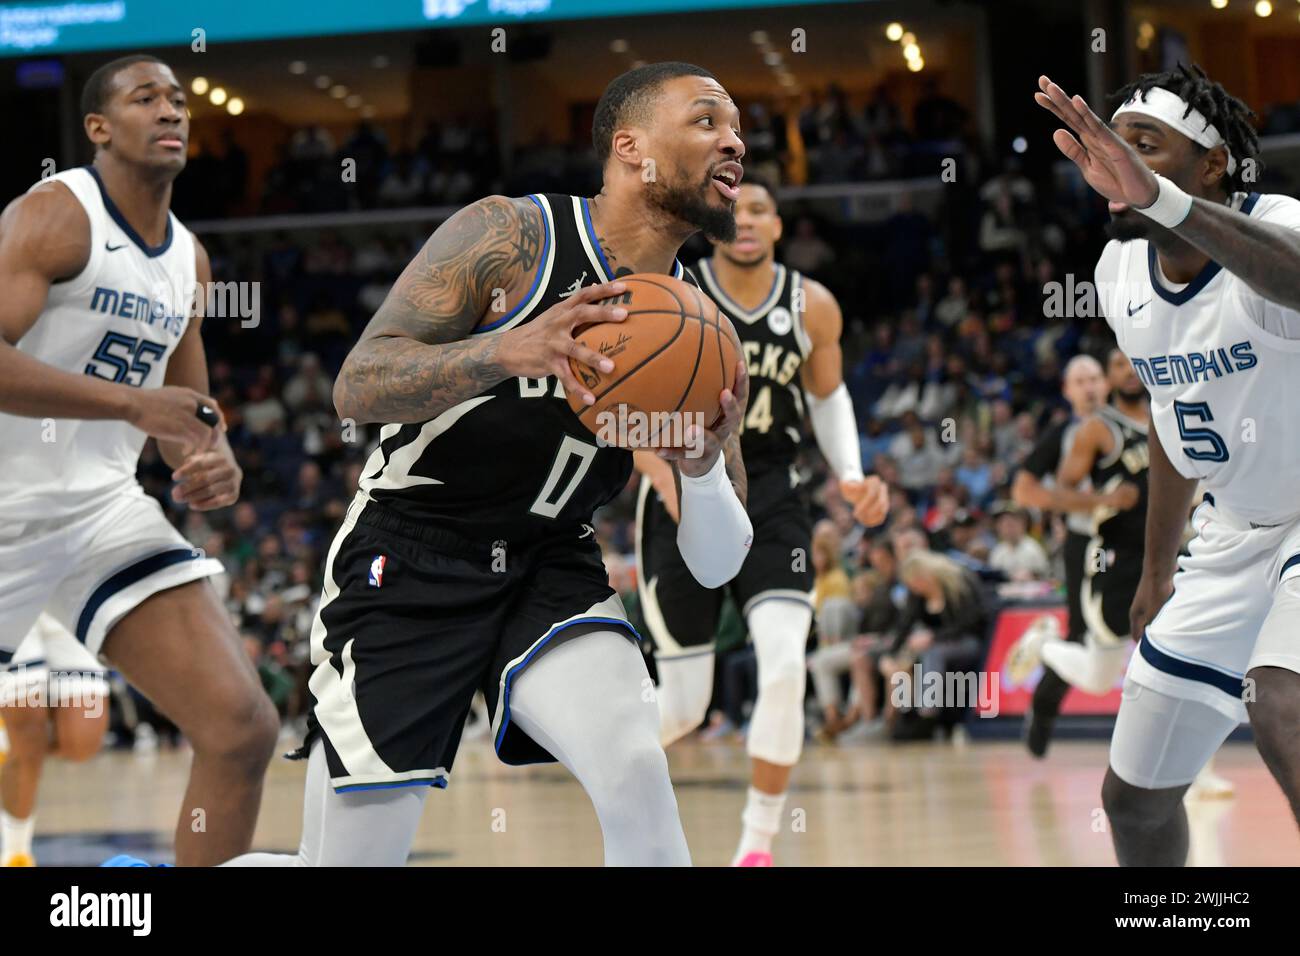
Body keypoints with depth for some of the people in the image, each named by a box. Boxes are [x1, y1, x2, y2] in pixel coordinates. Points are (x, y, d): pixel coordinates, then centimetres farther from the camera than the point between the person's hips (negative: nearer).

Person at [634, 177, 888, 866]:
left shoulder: (813, 307, -1)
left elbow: (828, 395, 16)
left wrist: (851, 477, 1)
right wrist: (668, 479, -24)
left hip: (771, 497, 2)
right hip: (684, 503, -2)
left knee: (785, 670, -20)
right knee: (684, 706, -1)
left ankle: (758, 846, -5)